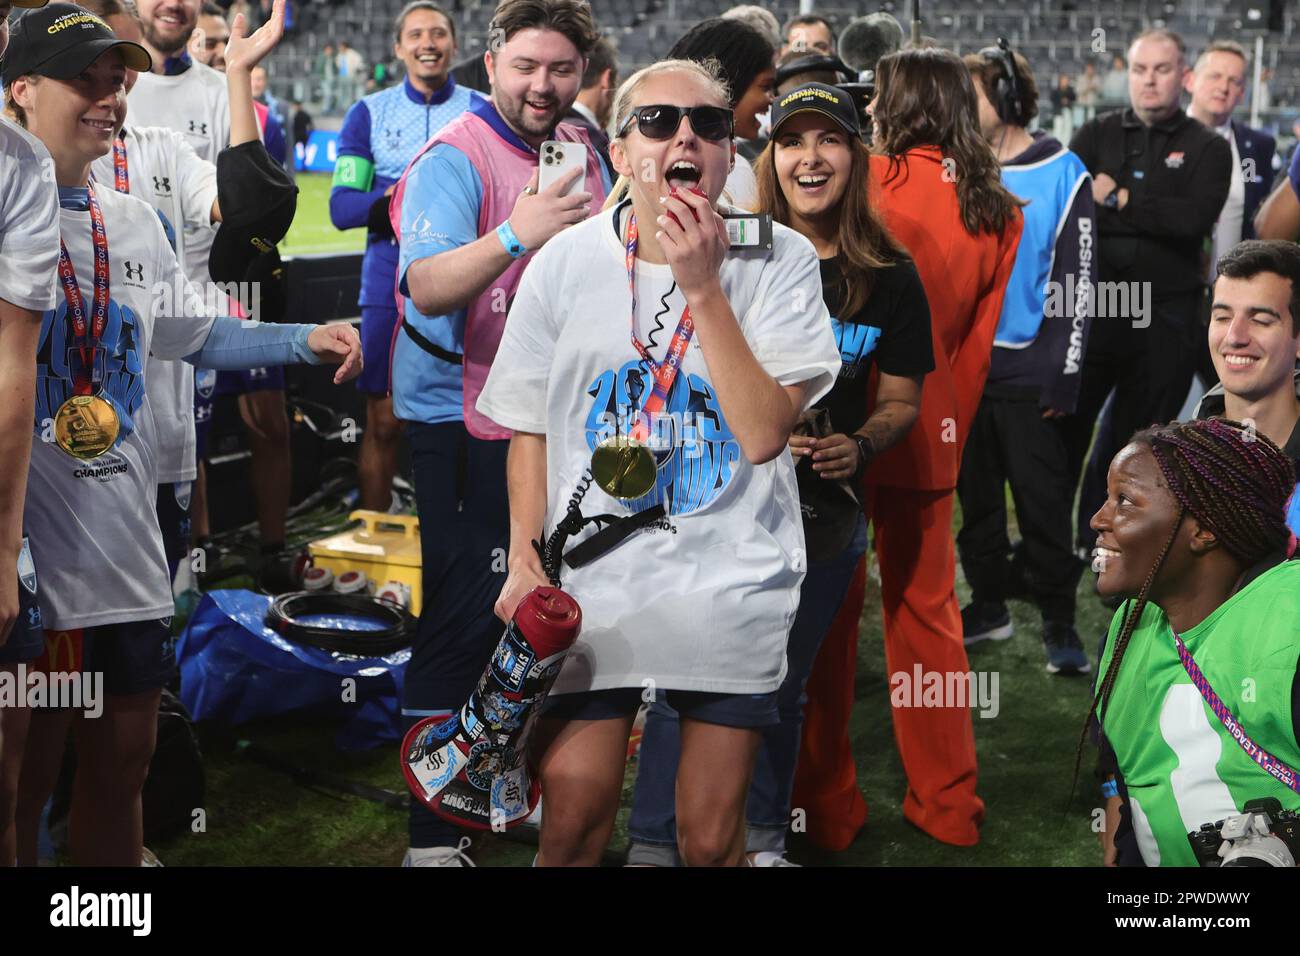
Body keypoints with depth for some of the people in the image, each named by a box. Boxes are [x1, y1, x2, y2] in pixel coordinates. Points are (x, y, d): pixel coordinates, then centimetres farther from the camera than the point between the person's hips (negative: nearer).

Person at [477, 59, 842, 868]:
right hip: (590, 584, 1)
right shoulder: (565, 263, -1)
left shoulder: (779, 262, -7)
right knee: (572, 821, 4)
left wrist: (702, 289, -19)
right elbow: (531, 430, 8)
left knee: (712, 839, 8)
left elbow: (763, 433, -16)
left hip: (730, 589, -1)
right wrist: (525, 559, -2)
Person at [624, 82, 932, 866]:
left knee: (783, 690, 17)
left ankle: (762, 839, 34)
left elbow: (902, 400, 7)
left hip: (824, 514, 2)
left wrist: (860, 447, -13)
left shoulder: (891, 277, -1)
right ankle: (654, 845, 11)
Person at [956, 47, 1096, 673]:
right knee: (975, 493, 13)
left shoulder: (1063, 174, -5)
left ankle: (1058, 621, 12)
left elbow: (1077, 282, -5)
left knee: (1042, 500, 0)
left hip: (1028, 370, -4)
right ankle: (989, 604, 26)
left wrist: (1065, 376, -9)